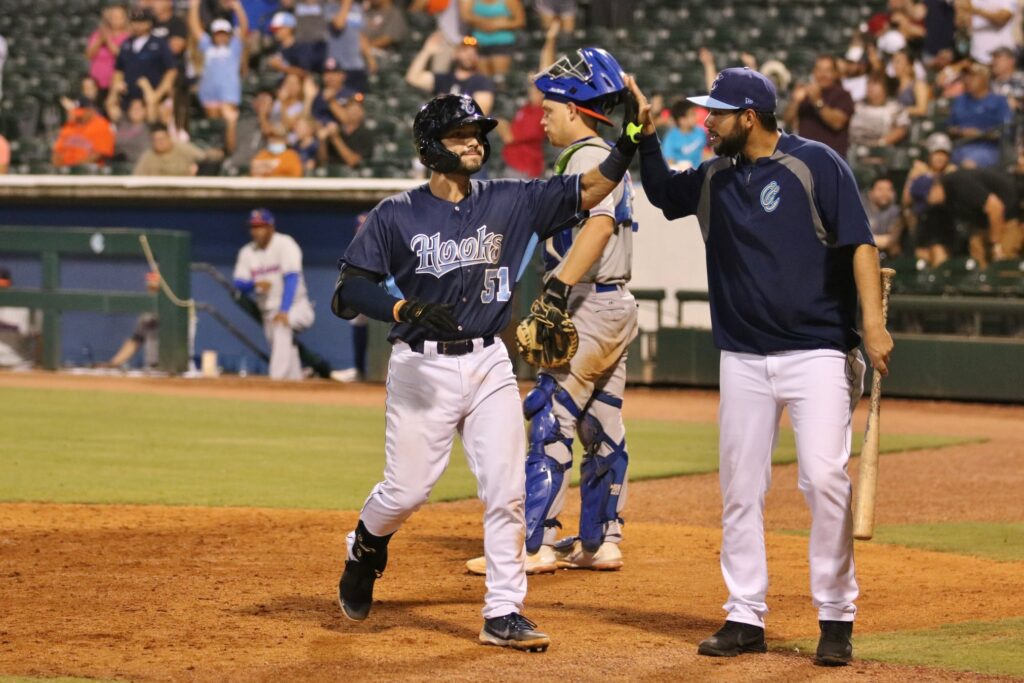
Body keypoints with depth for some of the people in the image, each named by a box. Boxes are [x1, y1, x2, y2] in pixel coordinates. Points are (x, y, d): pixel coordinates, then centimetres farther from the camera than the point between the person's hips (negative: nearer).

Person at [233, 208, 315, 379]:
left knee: (281, 326, -34)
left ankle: (277, 378, -42)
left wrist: (284, 311, -34)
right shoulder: (247, 252, 5)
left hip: (294, 306, -7)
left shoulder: (285, 244, -12)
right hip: (268, 312, 7)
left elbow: (291, 278, -22)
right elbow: (239, 284, 2)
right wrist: (254, 284, -23)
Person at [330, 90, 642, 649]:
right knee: (407, 489, -1)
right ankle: (366, 549, 32)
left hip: (489, 365, 3)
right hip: (421, 366, -3)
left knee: (506, 490, -3)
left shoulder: (509, 202, 4)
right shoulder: (395, 216, -4)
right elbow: (347, 292, -10)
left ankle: (503, 613, 4)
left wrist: (625, 148, -18)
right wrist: (402, 309, -26)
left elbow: (587, 192, -2)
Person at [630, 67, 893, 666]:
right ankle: (746, 618, 11)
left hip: (819, 353, -6)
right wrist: (646, 134, 12)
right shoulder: (715, 178, 11)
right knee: (740, 488, 4)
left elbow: (859, 243, -12)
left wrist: (873, 323, -22)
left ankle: (837, 617, -3)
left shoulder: (816, 164, -7)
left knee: (825, 477, -13)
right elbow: (663, 192, 29)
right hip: (745, 360, 6)